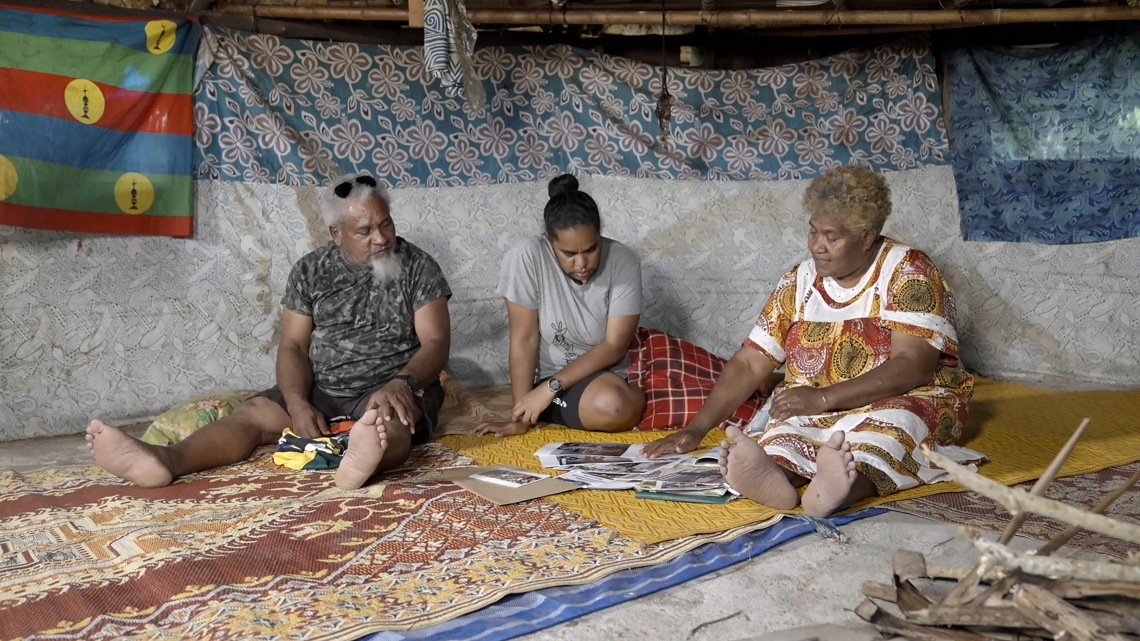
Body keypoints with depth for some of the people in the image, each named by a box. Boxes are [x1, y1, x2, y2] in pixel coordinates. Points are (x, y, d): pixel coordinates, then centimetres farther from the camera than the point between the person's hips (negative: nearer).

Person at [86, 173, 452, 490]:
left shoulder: (417, 265, -1)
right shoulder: (310, 271, 6)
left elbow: (436, 341, -9)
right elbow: (293, 347, 0)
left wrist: (401, 384, -30)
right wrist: (298, 404, -21)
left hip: (391, 388, -4)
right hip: (320, 390, 4)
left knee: (390, 420, -38)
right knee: (251, 414, -20)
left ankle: (369, 456, -73)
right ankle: (165, 460, -45)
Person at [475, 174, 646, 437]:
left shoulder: (623, 261, -14)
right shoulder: (527, 258, -18)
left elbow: (614, 347, -15)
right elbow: (524, 340, -15)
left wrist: (551, 387, -22)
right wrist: (520, 417, -17)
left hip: (608, 374, 4)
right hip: (547, 376, -4)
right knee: (613, 406, -32)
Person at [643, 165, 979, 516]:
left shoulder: (907, 272, -6)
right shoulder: (799, 282, 8)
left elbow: (913, 366, -17)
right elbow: (748, 363, 5)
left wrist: (824, 398, -26)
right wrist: (696, 429, -7)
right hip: (814, 408, 4)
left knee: (891, 422, -37)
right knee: (787, 424, -30)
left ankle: (844, 485, -65)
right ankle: (773, 475, -61)